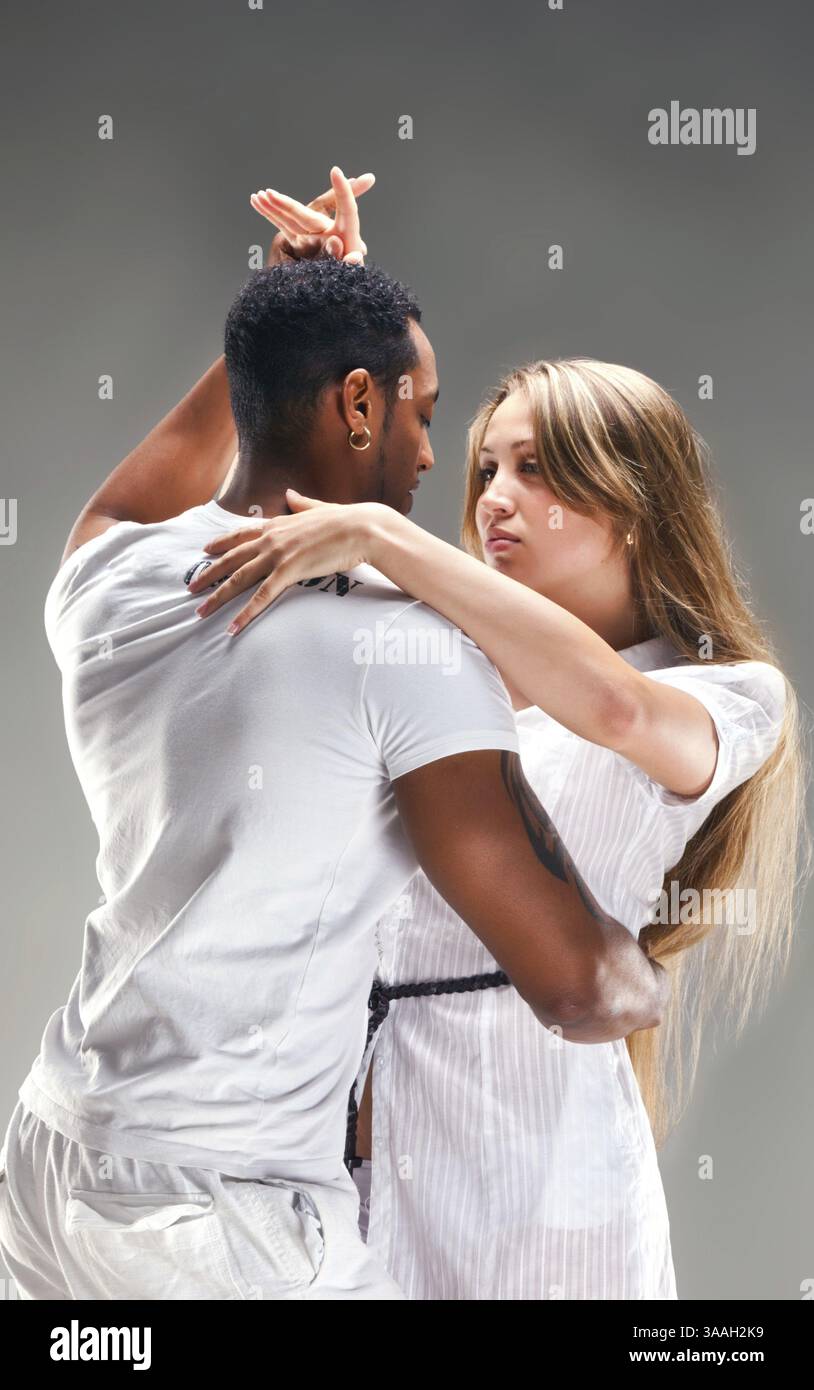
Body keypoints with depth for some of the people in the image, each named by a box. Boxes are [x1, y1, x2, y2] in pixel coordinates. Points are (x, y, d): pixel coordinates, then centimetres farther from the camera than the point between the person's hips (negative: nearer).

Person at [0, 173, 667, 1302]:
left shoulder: (105, 583, 2)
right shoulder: (407, 653, -16)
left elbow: (133, 499, 30)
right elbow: (577, 991, -16)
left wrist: (277, 327, 33)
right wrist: (649, 983, 6)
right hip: (223, 1228, -7)